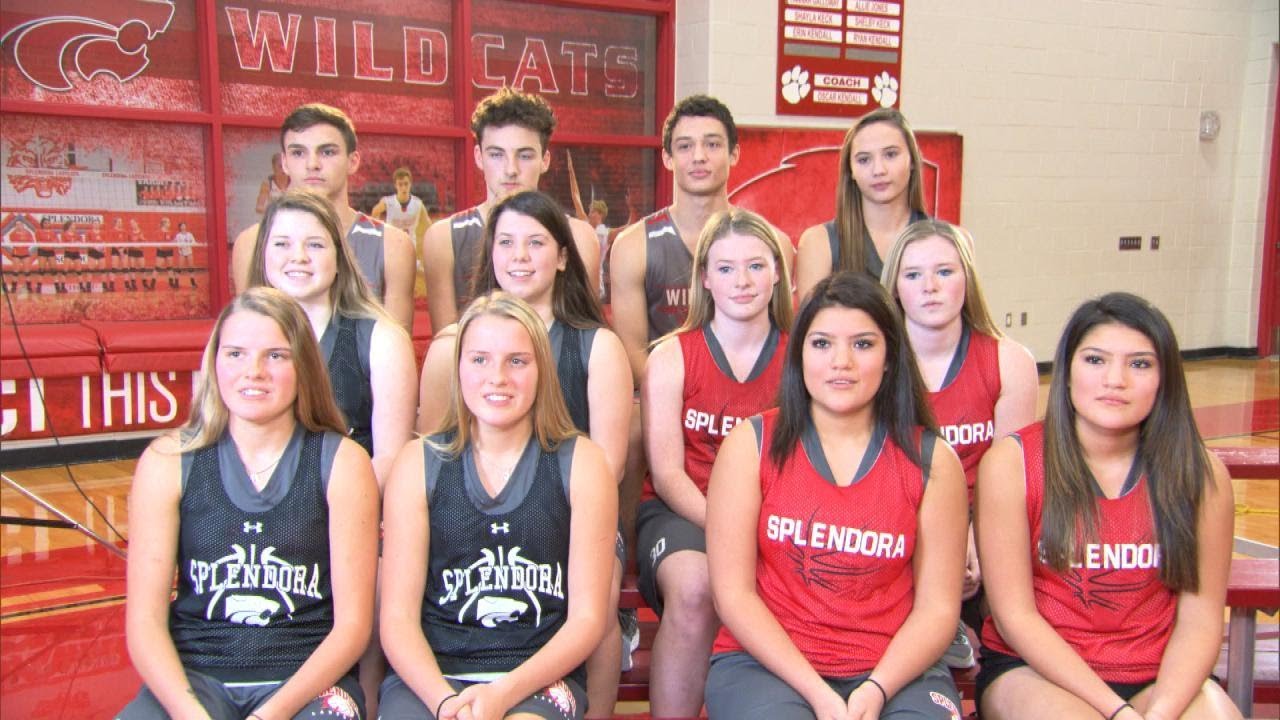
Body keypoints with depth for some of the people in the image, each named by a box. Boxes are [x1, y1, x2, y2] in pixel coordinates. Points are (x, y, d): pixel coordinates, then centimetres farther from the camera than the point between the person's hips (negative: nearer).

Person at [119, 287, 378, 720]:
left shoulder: (342, 464, -1)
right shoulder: (167, 461, 3)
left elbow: (352, 624, -2)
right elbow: (145, 621, 0)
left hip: (306, 679, 0)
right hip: (192, 675, 1)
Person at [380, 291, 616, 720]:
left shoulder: (580, 463, 3)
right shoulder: (419, 463, 6)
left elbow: (587, 617, 1)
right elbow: (398, 615, 2)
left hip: (539, 678, -1)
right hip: (429, 675, 1)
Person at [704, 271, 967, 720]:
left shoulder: (933, 460, 3)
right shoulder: (750, 444, -1)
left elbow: (938, 606, 2)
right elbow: (733, 593, -4)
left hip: (895, 670, 2)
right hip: (766, 663, -1)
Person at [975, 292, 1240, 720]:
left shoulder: (1202, 475, -1)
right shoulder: (1010, 462, -9)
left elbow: (1200, 619, -2)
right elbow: (1014, 615, -9)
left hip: (1160, 678, 3)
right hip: (1034, 671, -2)